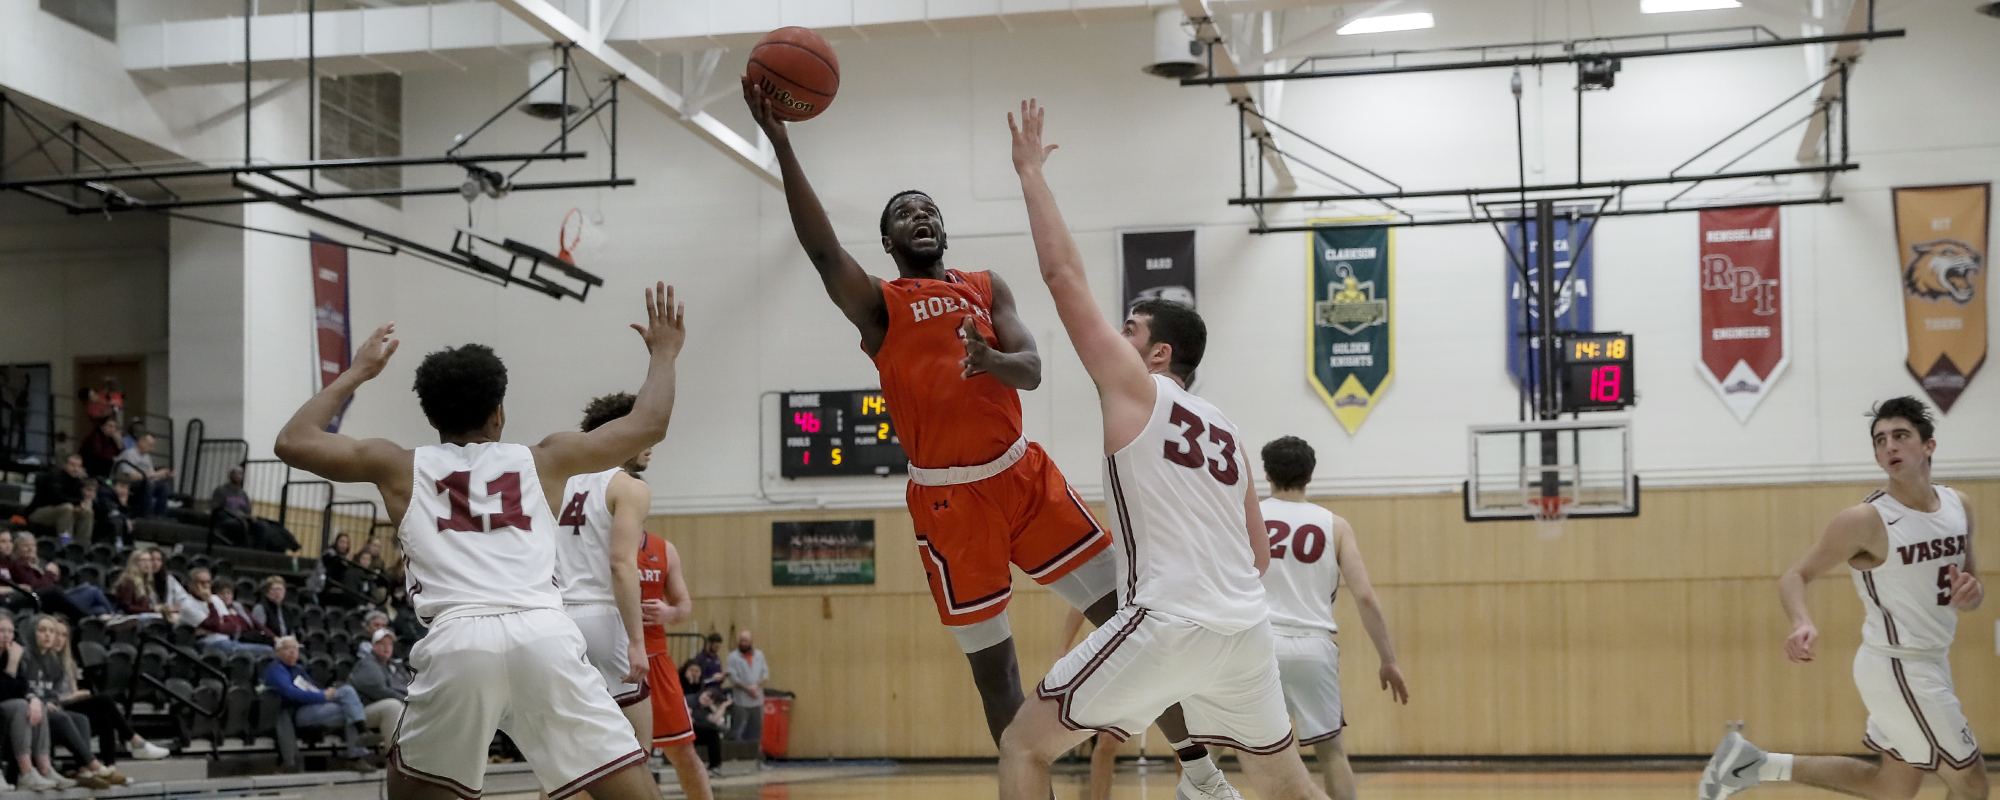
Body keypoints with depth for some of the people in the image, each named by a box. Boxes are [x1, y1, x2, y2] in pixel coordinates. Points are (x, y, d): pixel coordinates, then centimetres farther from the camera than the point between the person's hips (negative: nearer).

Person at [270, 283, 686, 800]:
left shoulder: (401, 468, 22)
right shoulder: (542, 462, 23)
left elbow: (292, 442, 30)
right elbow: (648, 426, 26)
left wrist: (357, 374, 40)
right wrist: (664, 352, 42)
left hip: (457, 639, 0)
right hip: (544, 635, 0)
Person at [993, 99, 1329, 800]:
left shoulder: (1135, 389, 2)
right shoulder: (1224, 431, 21)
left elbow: (1063, 275, 0)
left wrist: (1031, 172, 7)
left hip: (1168, 622, -7)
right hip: (1245, 625, 8)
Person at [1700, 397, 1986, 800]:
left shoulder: (1958, 506, 2)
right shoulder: (1866, 520, -17)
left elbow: (1973, 586, 13)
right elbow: (1795, 576, -12)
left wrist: (1972, 593, -12)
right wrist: (1803, 623, -33)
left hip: (1931, 662, 8)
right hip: (1897, 665, -8)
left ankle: (1759, 765, 21)